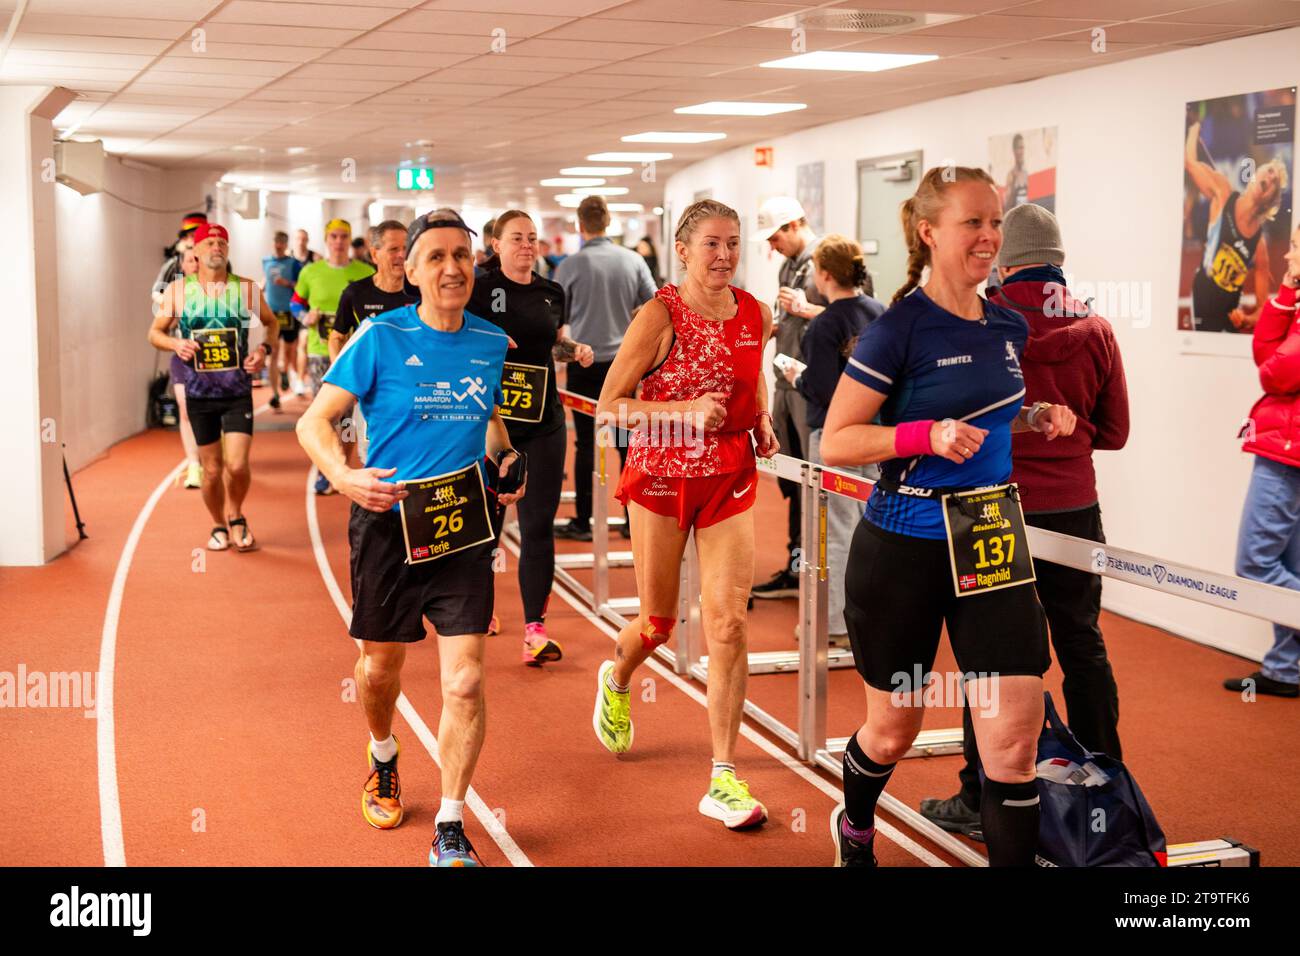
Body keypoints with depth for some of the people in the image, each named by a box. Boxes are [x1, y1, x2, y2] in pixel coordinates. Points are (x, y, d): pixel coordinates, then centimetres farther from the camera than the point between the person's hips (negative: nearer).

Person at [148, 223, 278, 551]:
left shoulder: (246, 289, -1)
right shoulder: (178, 290, -1)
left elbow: (271, 322, 14)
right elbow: (155, 333, 6)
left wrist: (265, 349, -5)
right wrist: (175, 343, -15)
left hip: (238, 392, -1)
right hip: (199, 393, 1)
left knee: (237, 465, -13)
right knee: (212, 469, 8)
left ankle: (235, 516, 16)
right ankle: (219, 526, 31)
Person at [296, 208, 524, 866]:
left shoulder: (493, 343, 5)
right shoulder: (381, 337, -7)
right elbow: (314, 422, -5)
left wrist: (505, 465, 2)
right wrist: (344, 476, -24)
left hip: (464, 526, 2)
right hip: (388, 522, -1)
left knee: (465, 682, -7)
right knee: (380, 667, 16)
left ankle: (450, 831, 6)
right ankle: (383, 759, 49)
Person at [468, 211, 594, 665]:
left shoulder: (552, 293, 8)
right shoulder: (479, 289, -5)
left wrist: (577, 350, 3)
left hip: (543, 420, 3)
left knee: (539, 523, -4)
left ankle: (535, 627, -4)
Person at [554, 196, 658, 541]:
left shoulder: (570, 265, -9)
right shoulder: (633, 260, -2)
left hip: (585, 362, -2)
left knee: (586, 443, 4)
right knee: (627, 440, 9)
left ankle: (582, 522, 9)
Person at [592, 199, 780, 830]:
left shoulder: (756, 315, 2)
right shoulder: (660, 315, -12)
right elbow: (609, 406, -13)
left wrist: (761, 421, 7)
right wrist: (686, 410, -24)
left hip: (731, 478, 3)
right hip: (663, 476, -3)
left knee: (729, 622, -6)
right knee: (659, 622, 10)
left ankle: (723, 779, 1)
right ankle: (616, 678, 48)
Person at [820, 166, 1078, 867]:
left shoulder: (1009, 328, 5)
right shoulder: (900, 328, -13)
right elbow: (835, 442, -14)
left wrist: (1038, 419, 4)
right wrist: (928, 435, -26)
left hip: (990, 543, 5)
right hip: (905, 548, -4)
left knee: (1016, 735, -4)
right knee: (894, 728, 14)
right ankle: (854, 830, 45)